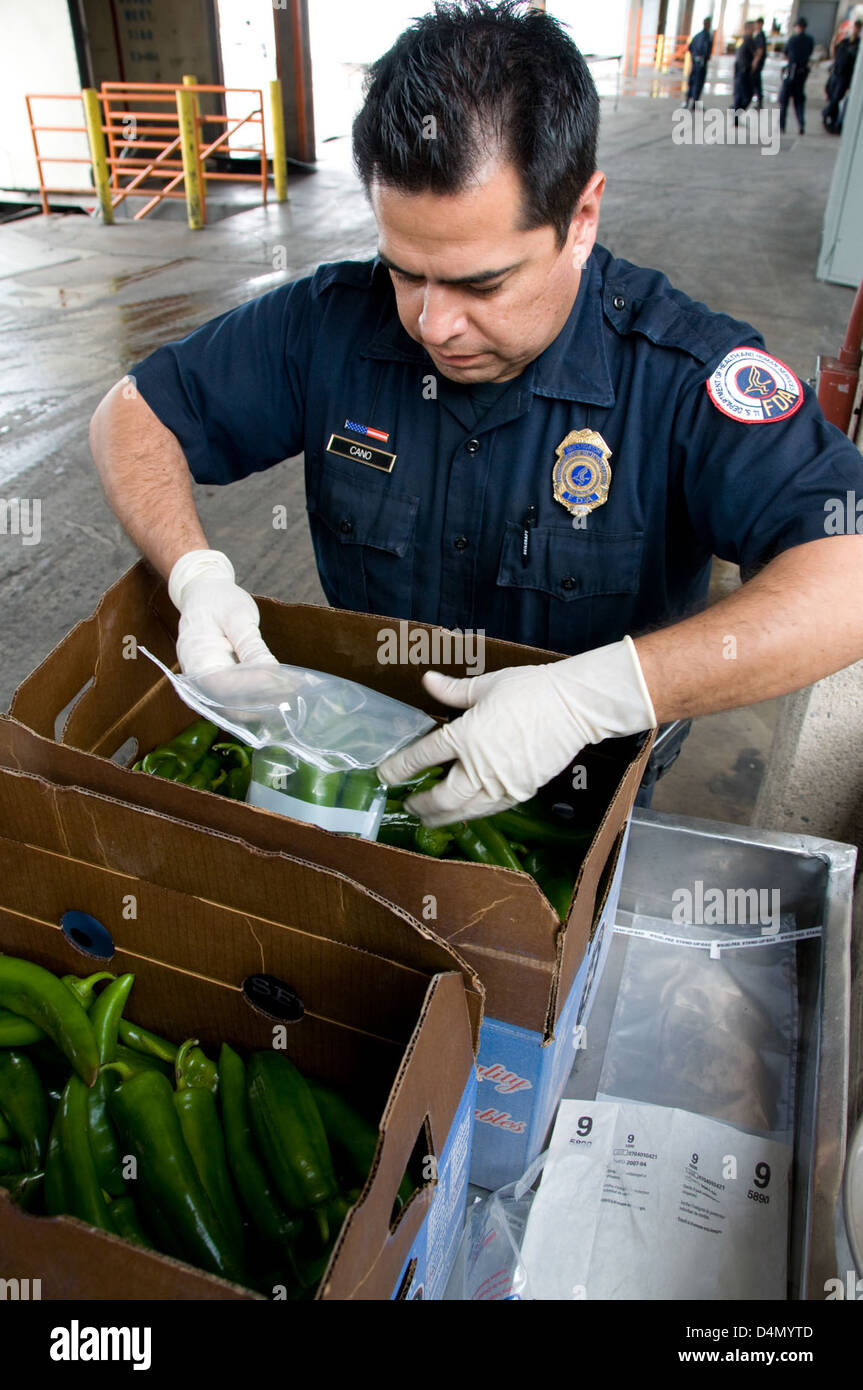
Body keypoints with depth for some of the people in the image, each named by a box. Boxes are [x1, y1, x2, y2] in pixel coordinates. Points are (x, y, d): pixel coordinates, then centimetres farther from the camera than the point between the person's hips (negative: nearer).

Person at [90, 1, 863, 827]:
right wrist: (195, 574, -17)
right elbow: (133, 412, 2)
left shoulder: (684, 374, -21)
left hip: (589, 786, -1)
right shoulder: (329, 323, -9)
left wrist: (598, 694, -40)